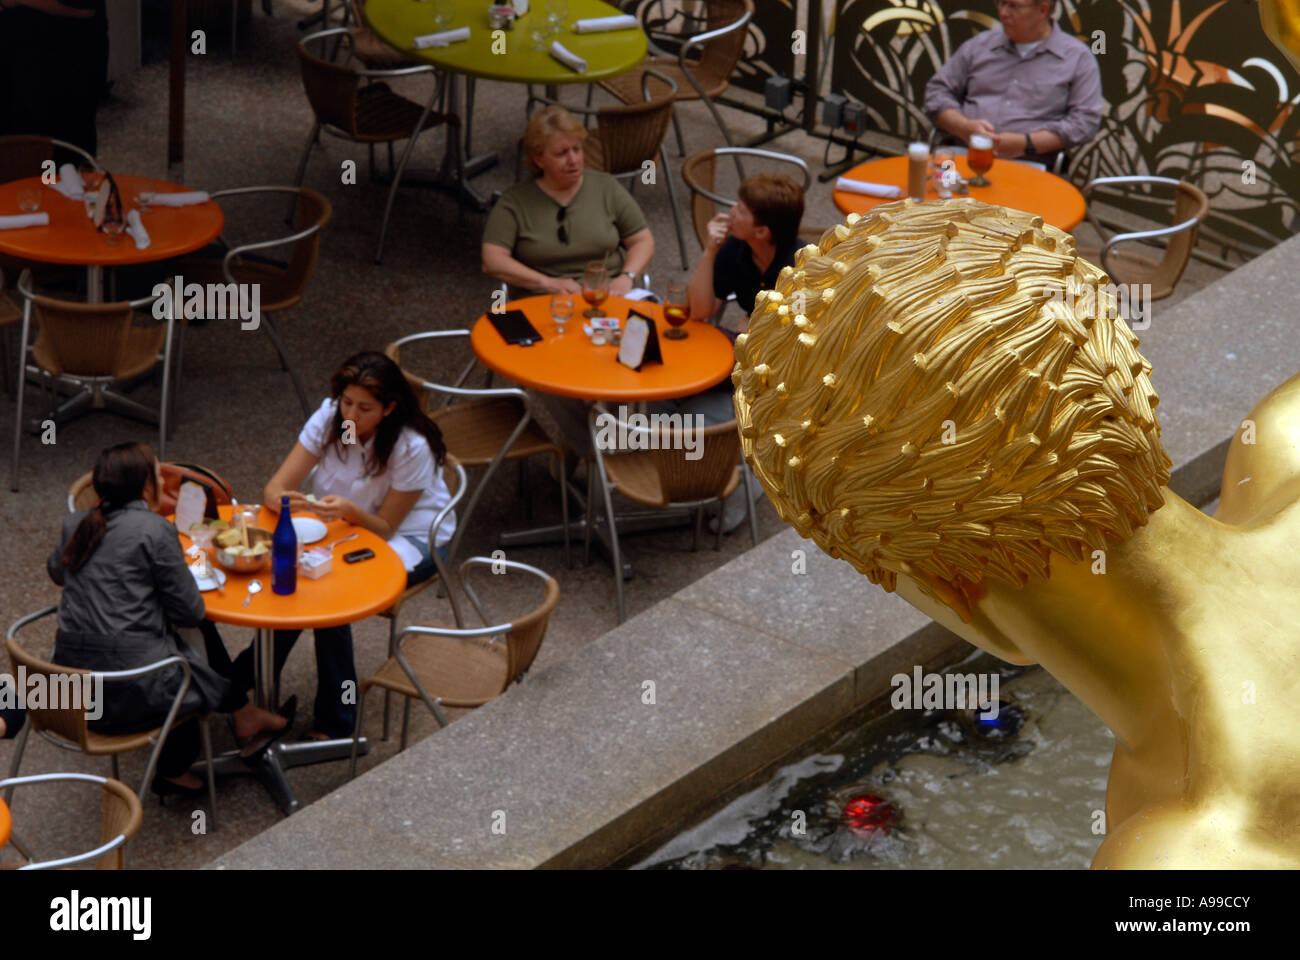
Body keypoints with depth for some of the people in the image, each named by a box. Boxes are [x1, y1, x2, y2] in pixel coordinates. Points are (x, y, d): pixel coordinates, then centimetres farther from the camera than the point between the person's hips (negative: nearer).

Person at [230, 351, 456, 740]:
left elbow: (384, 527, -18)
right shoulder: (330, 417, -11)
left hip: (411, 540, -5)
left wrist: (351, 512, -39)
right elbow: (273, 489, -14)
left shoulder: (412, 447, -23)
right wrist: (283, 500, -38)